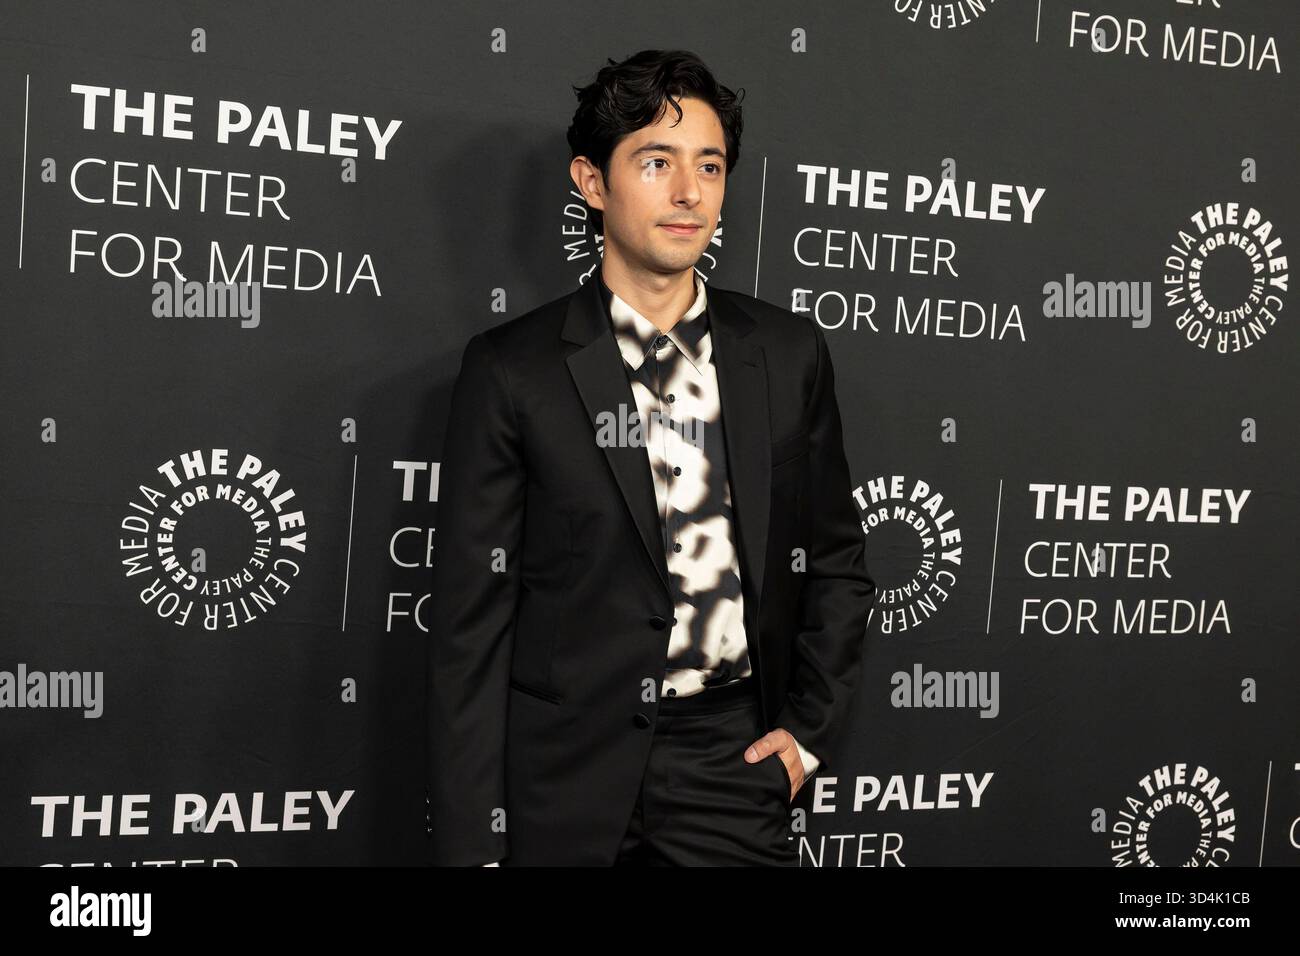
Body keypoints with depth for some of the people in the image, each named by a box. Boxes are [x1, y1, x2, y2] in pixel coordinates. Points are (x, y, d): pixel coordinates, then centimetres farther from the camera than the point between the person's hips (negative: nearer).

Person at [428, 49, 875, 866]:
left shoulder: (789, 355, 3)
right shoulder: (512, 371, -6)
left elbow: (837, 558, 13)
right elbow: (472, 617, -6)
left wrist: (811, 728, 5)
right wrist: (472, 842, -8)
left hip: (734, 761, 2)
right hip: (565, 772, -2)